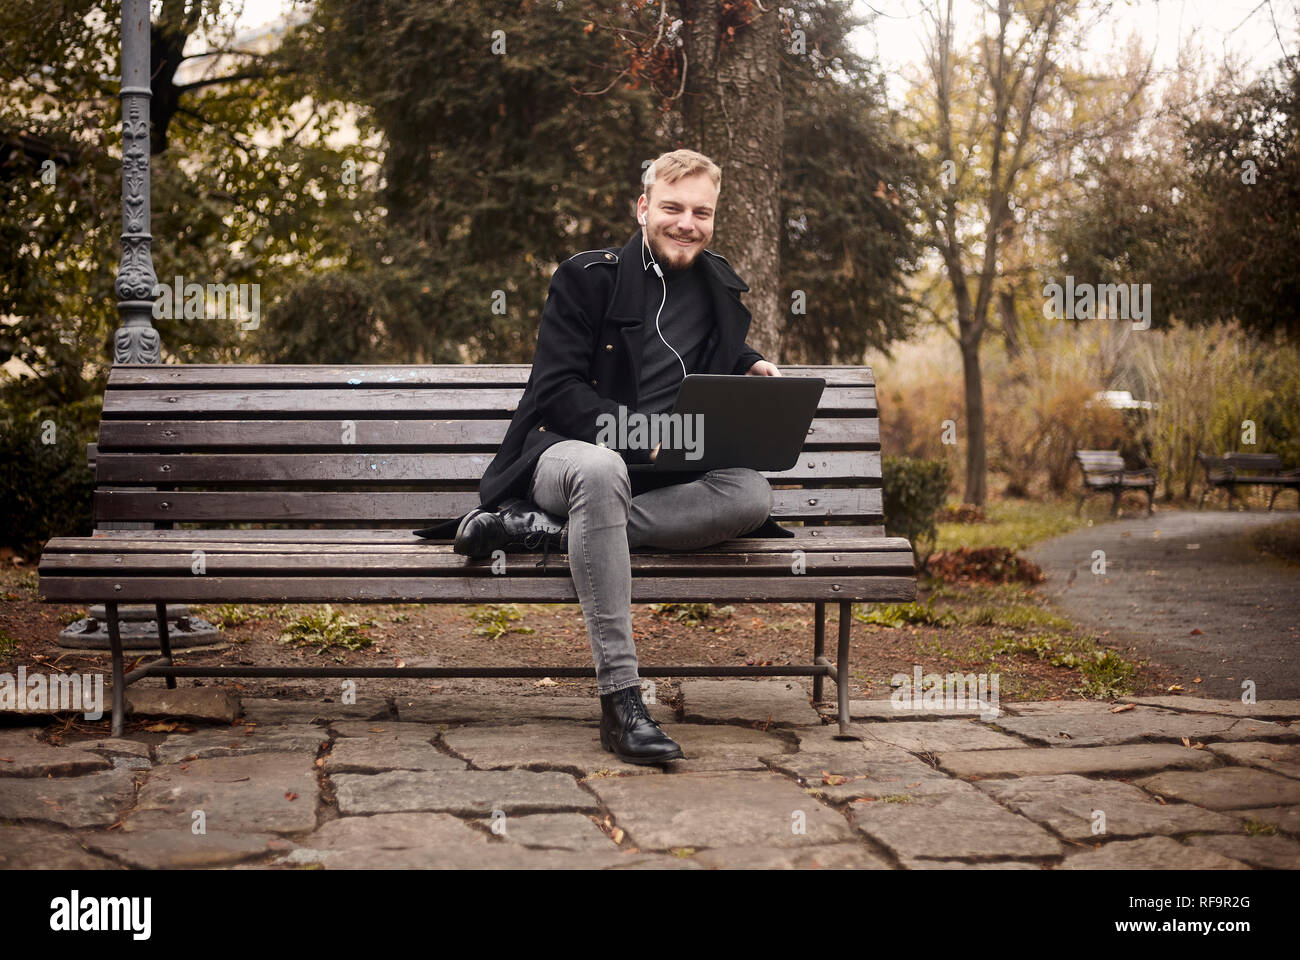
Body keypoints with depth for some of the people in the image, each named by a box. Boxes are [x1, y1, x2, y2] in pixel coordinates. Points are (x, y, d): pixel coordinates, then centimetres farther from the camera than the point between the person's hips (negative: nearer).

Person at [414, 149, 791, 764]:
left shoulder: (720, 290, 15)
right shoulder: (587, 278, 0)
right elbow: (557, 391, -8)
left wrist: (750, 368, 11)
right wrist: (639, 434, -21)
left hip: (666, 476, 5)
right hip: (568, 452, -4)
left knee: (752, 495, -28)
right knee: (601, 469, -43)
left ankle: (541, 530, -28)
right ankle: (620, 699, -43)